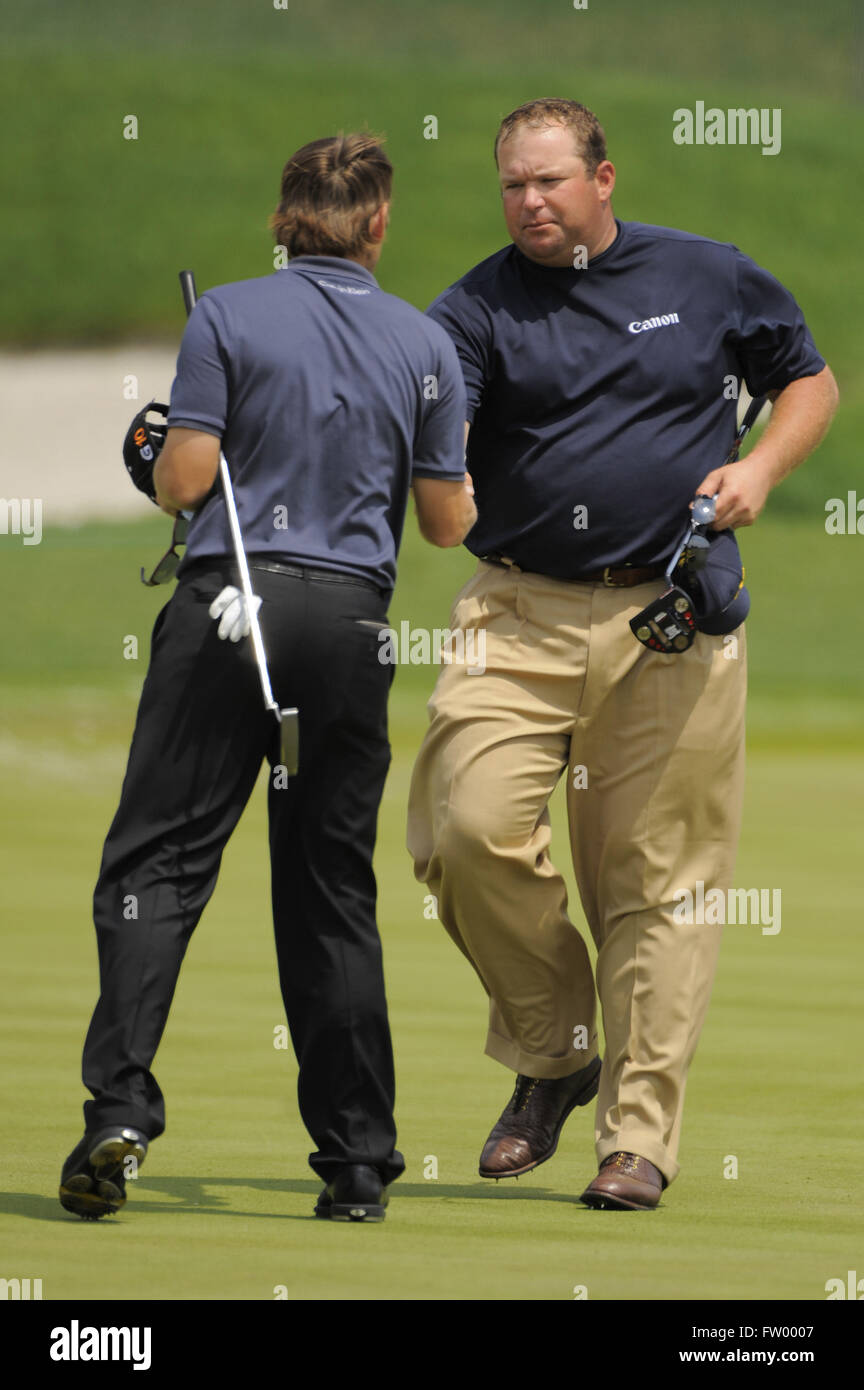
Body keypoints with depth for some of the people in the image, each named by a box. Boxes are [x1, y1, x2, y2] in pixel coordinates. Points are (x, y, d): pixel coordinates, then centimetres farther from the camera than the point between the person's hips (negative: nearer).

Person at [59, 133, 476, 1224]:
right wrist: (466, 489, 33)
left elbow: (184, 480, -7)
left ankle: (118, 1112, -21)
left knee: (158, 859, -3)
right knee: (331, 888, 9)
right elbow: (448, 523, 10)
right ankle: (357, 1162, 9)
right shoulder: (424, 344, 8)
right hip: (352, 621, 3)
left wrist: (160, 455, 16)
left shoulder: (228, 317, -1)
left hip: (230, 606, -3)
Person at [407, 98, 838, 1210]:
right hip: (522, 615, 0)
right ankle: (549, 1056, 9)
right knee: (472, 828, -15)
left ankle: (639, 1137, 6)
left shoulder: (709, 279, 7)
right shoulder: (479, 308, 3)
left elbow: (810, 380, 19)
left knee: (658, 881, -1)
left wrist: (760, 467, 1)